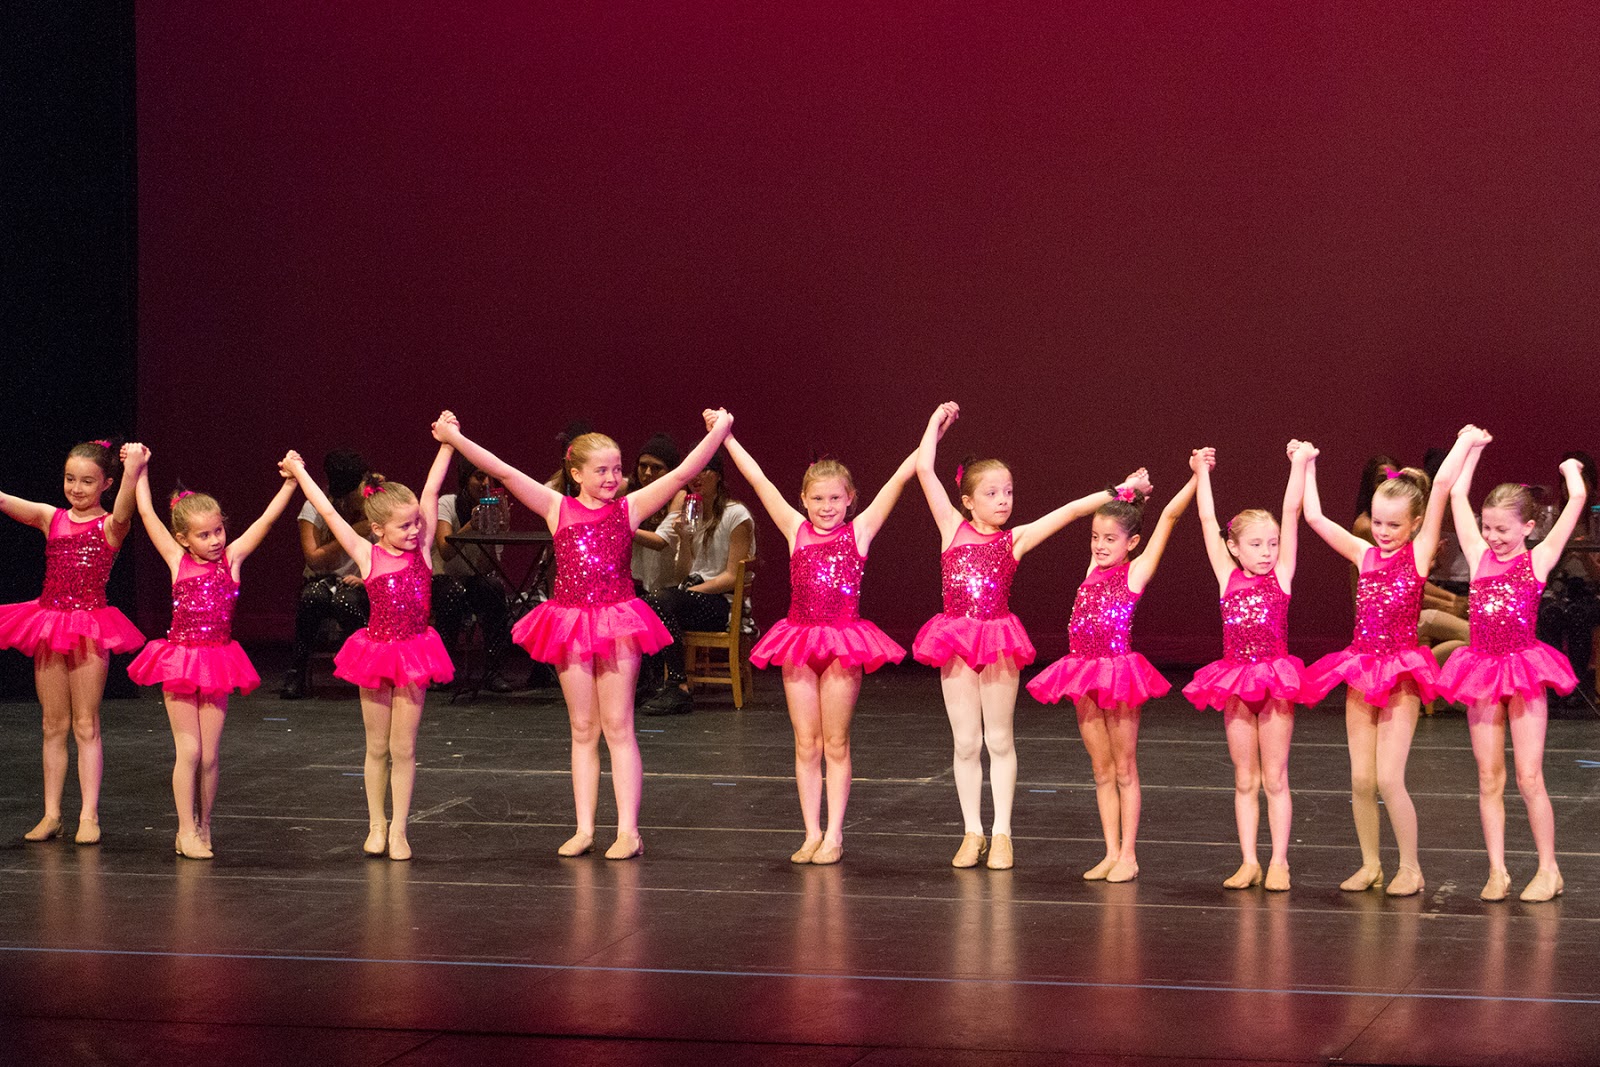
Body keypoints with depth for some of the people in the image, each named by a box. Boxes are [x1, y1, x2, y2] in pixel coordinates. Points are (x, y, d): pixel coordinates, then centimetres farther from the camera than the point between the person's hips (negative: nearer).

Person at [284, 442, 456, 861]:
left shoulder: (421, 548, -1)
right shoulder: (367, 556, -5)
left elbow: (431, 493, -3)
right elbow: (329, 513, -3)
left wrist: (447, 444, -5)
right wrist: (298, 472, 0)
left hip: (414, 654, 0)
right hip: (377, 653, 0)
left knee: (403, 748, 3)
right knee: (377, 747, 10)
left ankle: (398, 829, 10)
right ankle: (376, 824, 22)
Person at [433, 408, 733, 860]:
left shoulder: (630, 508, 1)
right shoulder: (557, 508, 2)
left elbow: (683, 472, -5)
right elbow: (503, 472, -4)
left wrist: (718, 433, -14)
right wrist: (455, 438, -10)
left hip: (618, 623, -1)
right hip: (570, 622, 1)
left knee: (618, 726, -2)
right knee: (583, 729, 7)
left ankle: (628, 830, -3)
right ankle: (584, 830, 9)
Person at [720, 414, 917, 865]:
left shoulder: (859, 531, 1)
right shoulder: (796, 531, 5)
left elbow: (900, 477, -2)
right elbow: (758, 479, 5)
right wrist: (726, 437, 5)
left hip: (843, 642, -2)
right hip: (799, 642, 2)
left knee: (836, 744, 3)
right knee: (806, 744, 5)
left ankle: (834, 835, 8)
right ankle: (812, 833, 11)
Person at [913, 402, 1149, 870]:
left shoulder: (1016, 538, 3)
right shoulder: (953, 528, 3)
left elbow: (1070, 511, -2)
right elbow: (924, 469, -1)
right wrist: (937, 423, 7)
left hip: (999, 639, 0)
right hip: (956, 639, 0)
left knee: (999, 740, 4)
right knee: (966, 742, 5)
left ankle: (1001, 834, 10)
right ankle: (973, 832, 13)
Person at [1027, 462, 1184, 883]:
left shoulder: (1136, 571, -4)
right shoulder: (1095, 570, 11)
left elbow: (1169, 516, -10)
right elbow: (1113, 510, 28)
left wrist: (1198, 477, -15)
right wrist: (1128, 491, 26)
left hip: (1118, 671, -6)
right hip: (1085, 674, 6)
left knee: (1124, 769, 2)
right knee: (1102, 771, 9)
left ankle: (1128, 855, 7)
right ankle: (1111, 853, 14)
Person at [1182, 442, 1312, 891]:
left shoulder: (1280, 575, 0)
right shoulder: (1228, 577, 4)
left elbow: (1291, 511, -3)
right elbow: (1208, 520, 7)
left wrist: (1300, 463, -5)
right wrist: (1202, 473, 11)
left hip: (1275, 679, -2)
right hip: (1236, 684, 2)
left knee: (1274, 777, 2)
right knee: (1244, 779, 8)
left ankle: (1279, 862, 7)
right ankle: (1249, 862, 12)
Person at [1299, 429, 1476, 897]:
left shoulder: (1419, 552, -3)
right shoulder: (1365, 555, 9)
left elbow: (1442, 484, -10)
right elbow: (1314, 517, 12)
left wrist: (1466, 441, -6)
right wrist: (1307, 467, 17)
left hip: (1400, 673, -5)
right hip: (1360, 672, 5)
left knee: (1389, 778, -10)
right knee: (1361, 779, 4)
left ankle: (1410, 868, 4)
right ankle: (1370, 864, 17)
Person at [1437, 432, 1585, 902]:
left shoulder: (1539, 558, -1)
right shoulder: (1480, 556, 7)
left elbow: (1576, 500, -4)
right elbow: (1457, 496, 12)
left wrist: (1571, 469, 14)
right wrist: (1473, 449, 19)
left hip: (1523, 669, -3)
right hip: (1482, 669, 4)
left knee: (1528, 778, -4)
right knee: (1489, 779, 5)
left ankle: (1548, 870, 6)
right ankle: (1497, 871, 10)